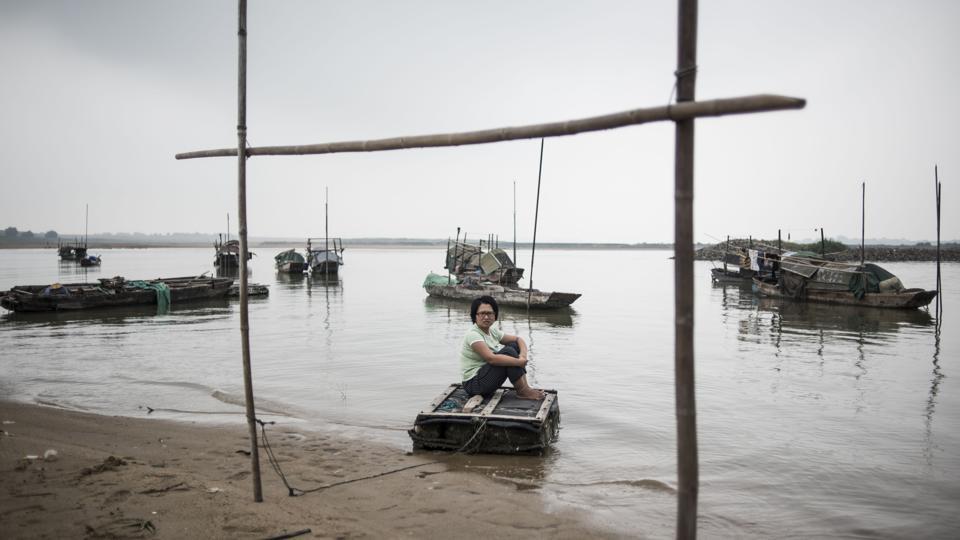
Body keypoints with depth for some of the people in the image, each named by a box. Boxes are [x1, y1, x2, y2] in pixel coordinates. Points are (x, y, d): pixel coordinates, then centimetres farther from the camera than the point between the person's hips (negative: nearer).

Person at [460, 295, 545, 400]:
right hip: (474, 383, -9)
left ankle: (524, 385, -5)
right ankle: (523, 391, -12)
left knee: (514, 346, 3)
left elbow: (518, 340, 10)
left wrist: (523, 355, -12)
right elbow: (491, 358, -31)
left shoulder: (493, 331, 7)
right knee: (508, 352, -21)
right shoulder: (473, 335, -19)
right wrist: (520, 362, -24)